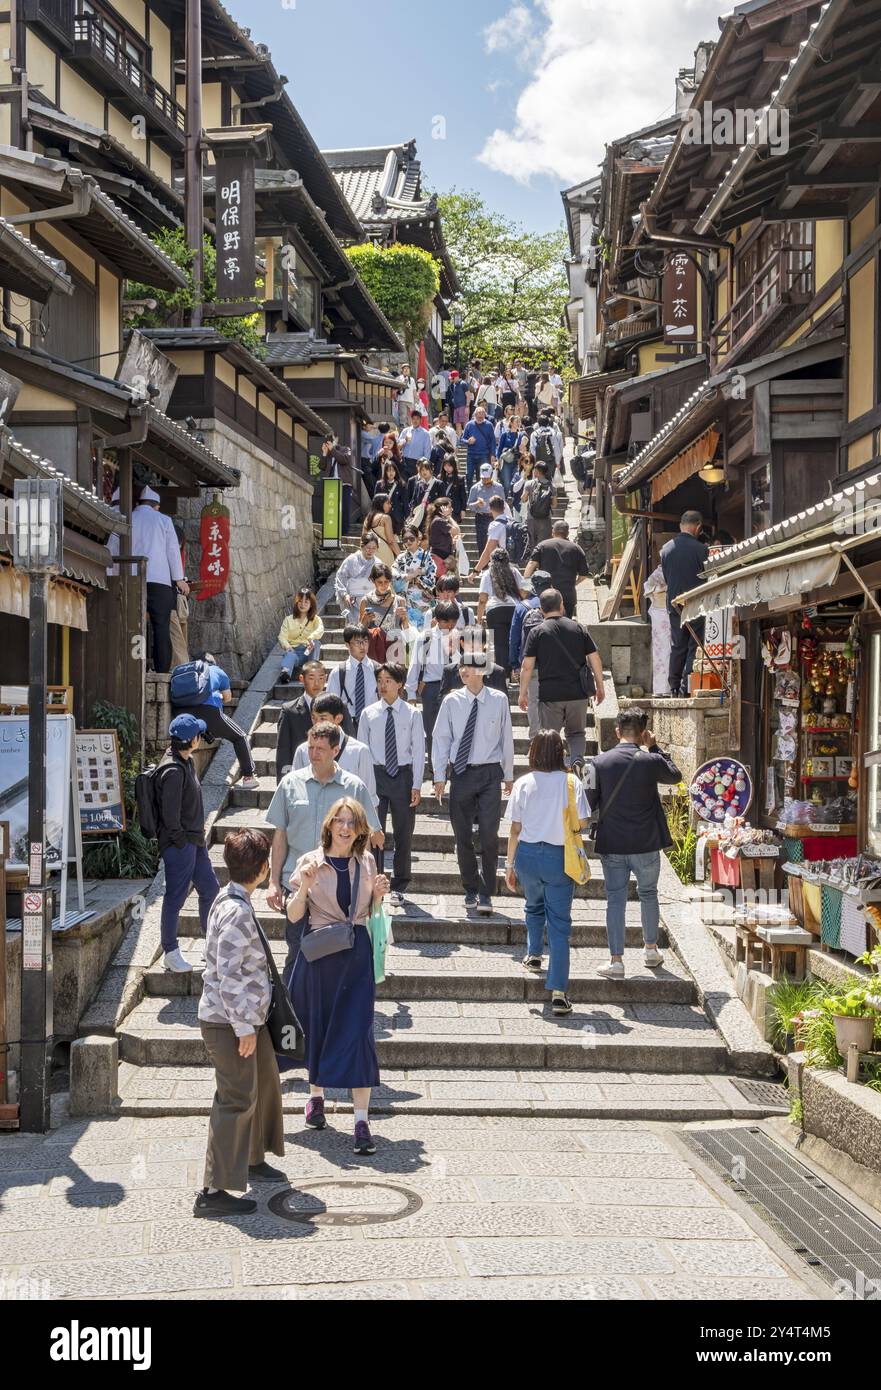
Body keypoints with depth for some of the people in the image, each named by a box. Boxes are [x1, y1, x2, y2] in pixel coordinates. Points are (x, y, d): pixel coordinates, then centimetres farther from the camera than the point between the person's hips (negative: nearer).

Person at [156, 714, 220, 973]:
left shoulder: (185, 762, 10)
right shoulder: (173, 770, -21)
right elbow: (170, 812, -22)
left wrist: (197, 836, 14)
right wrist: (181, 840, -15)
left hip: (193, 840, 10)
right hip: (179, 844, -10)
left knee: (210, 888, 15)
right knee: (176, 897, 0)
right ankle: (170, 953, 11)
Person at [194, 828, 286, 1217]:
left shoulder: (232, 901, 7)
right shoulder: (237, 912, -24)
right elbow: (229, 976, -26)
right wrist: (244, 1027, -21)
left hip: (247, 1018, 10)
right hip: (228, 1022, -10)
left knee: (266, 1083, 23)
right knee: (237, 1099, -5)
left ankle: (253, 1160, 41)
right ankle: (213, 1192, 1)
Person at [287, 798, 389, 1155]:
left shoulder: (366, 861, 4)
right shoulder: (310, 862, -5)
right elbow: (294, 917, -4)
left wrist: (379, 894, -5)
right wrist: (303, 888, -21)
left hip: (356, 954, 1)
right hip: (319, 954, -1)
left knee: (358, 1034, -5)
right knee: (317, 1028, 12)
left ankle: (361, 1121, -4)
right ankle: (316, 1095, 37)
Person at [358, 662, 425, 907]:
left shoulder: (412, 714, -2)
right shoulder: (369, 714, 1)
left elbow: (418, 751, -1)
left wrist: (417, 785, -6)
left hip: (403, 776, 0)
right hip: (376, 775, 0)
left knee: (404, 833, 8)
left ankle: (398, 887, 22)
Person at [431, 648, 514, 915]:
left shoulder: (499, 700, 0)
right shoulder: (452, 702, 1)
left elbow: (506, 738, 7)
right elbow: (441, 738, 4)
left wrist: (509, 775, 11)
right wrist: (439, 776, 0)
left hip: (490, 773, -1)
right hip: (461, 773, 1)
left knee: (489, 835, -7)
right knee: (462, 836, 8)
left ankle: (486, 894, 4)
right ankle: (471, 890, 24)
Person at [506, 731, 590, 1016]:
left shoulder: (523, 784, -4)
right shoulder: (571, 782, -7)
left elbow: (515, 829, -1)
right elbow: (583, 822, -5)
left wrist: (509, 865, 7)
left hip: (528, 854, 2)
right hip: (559, 856, -2)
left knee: (534, 906, 30)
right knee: (559, 923, 1)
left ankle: (534, 954, 48)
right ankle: (558, 990, -6)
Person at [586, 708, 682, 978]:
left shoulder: (600, 762, -7)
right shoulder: (651, 761, -9)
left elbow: (590, 801, -4)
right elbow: (675, 776, 12)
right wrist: (653, 748, 14)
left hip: (611, 844, 0)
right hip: (646, 844, 0)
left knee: (615, 899, 5)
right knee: (648, 894, 20)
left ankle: (616, 961, 5)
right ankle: (651, 949, 32)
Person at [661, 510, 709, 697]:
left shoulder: (666, 548, 2)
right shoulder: (700, 549, -13)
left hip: (674, 603, 5)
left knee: (677, 646, 14)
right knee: (695, 646, 2)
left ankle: (674, 687, 15)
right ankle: (687, 687, -3)